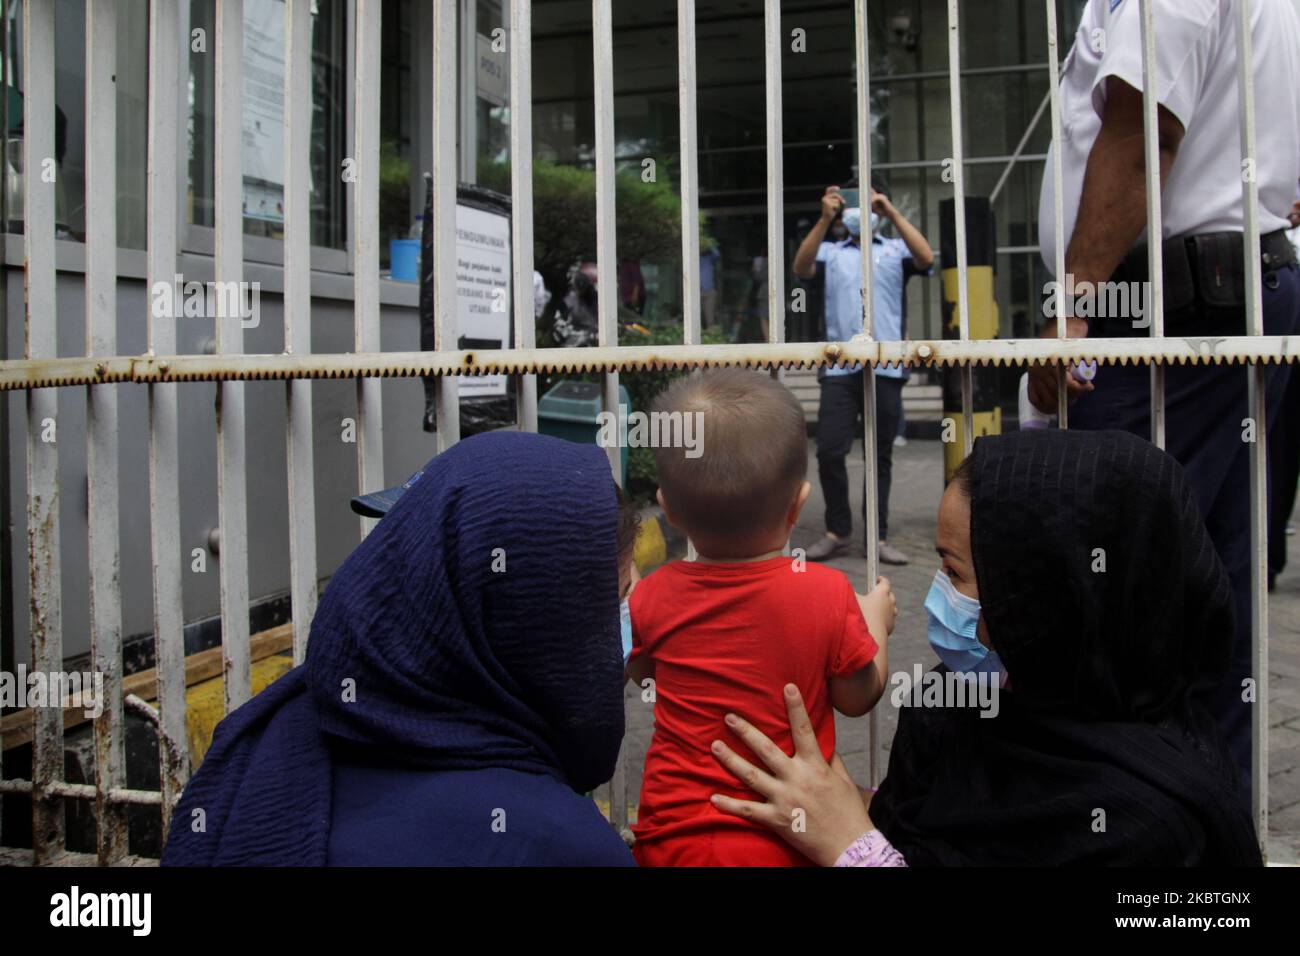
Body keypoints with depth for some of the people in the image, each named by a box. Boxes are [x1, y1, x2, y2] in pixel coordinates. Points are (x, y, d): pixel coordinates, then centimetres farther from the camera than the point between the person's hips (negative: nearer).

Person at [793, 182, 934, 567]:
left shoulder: (895, 250, 14)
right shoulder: (831, 251, 15)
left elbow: (926, 258, -5)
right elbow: (801, 268, -3)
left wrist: (892, 211, -8)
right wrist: (824, 219, -12)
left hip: (886, 367, 0)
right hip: (839, 367, 0)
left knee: (880, 455, 5)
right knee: (829, 450, -7)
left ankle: (878, 536, 12)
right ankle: (837, 531, 8)